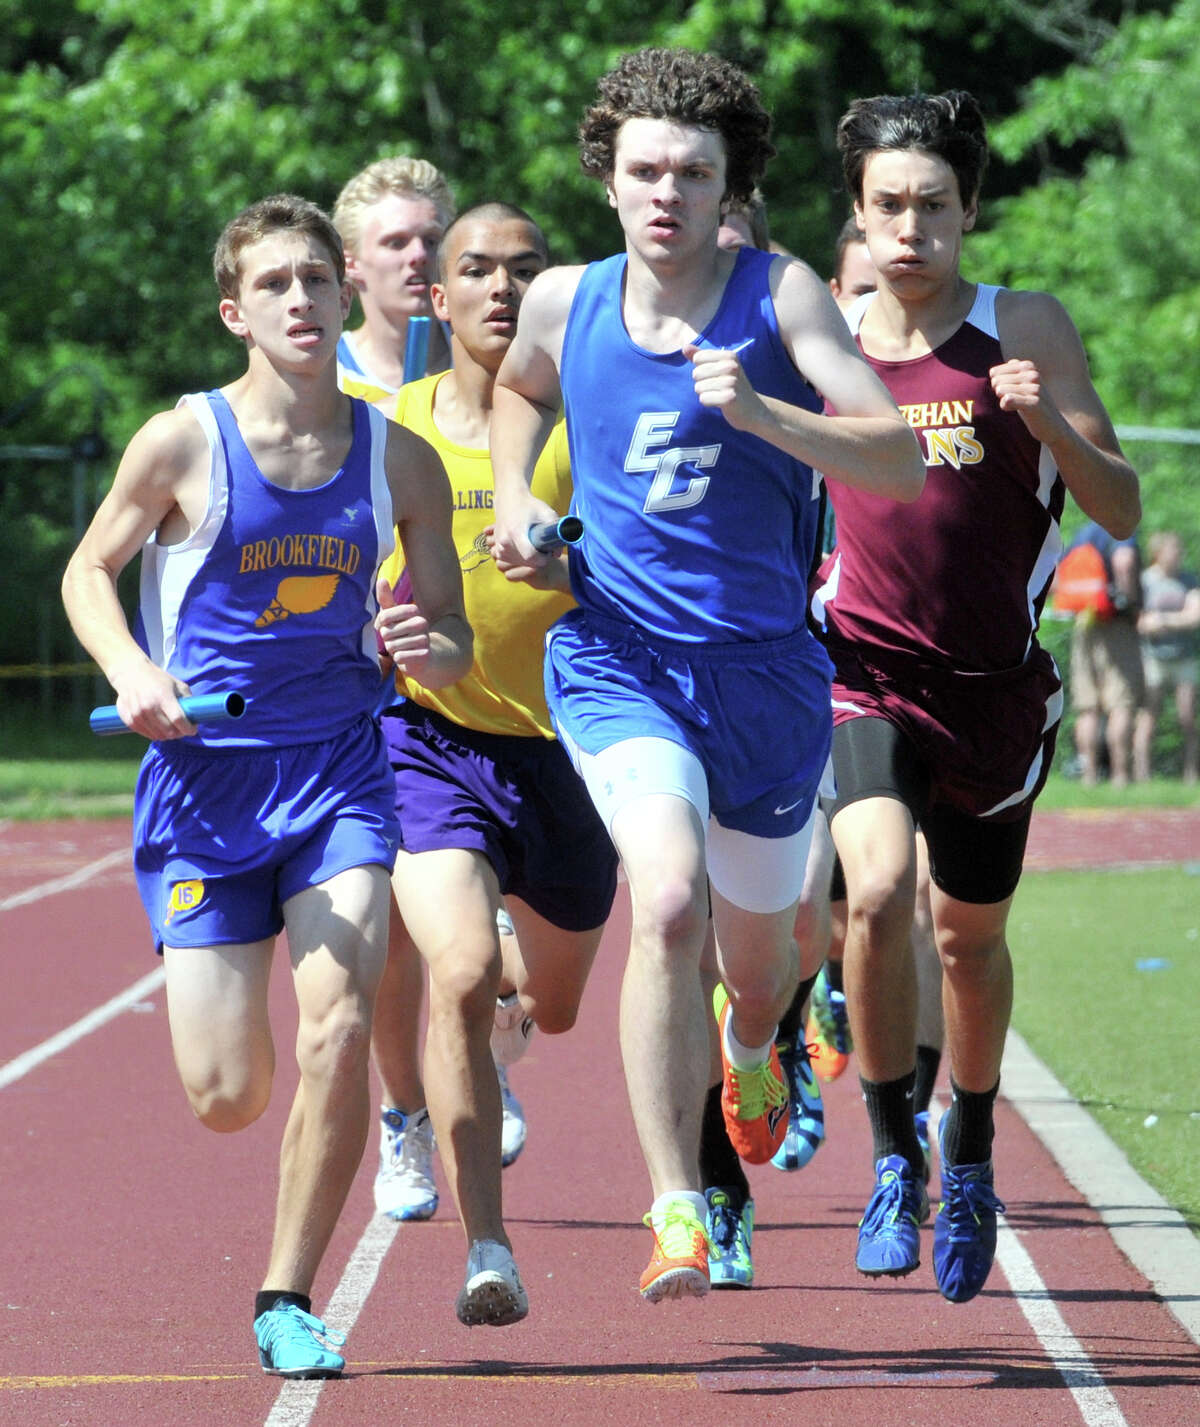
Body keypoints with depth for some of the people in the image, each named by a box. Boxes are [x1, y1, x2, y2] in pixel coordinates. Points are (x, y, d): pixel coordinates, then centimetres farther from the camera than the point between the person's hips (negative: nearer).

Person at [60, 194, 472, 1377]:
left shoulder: (400, 459, -1)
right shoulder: (182, 443, -7)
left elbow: (453, 640, 7)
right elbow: (89, 571, 8)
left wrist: (428, 648, -16)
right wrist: (130, 670, -11)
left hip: (339, 770, 1)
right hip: (203, 774, -1)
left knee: (338, 1030, -18)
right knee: (228, 1098, -3)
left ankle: (287, 1300, 1)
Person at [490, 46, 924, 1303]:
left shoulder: (780, 295, -8)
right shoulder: (563, 302, 0)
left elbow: (899, 459, -17)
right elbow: (519, 390, 26)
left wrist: (758, 411, -30)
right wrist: (513, 497, 8)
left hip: (763, 666, 1)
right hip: (616, 659, -1)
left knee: (757, 953, 18)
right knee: (668, 903, -27)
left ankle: (750, 1048, 58)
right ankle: (677, 1213, -22)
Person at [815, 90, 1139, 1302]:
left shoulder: (1026, 331, -4)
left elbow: (1123, 512, -6)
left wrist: (1051, 427, -23)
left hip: (995, 680, 0)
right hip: (863, 668, 0)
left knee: (970, 935, 15)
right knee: (878, 891, -25)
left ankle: (969, 1146, 41)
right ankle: (893, 1155, -8)